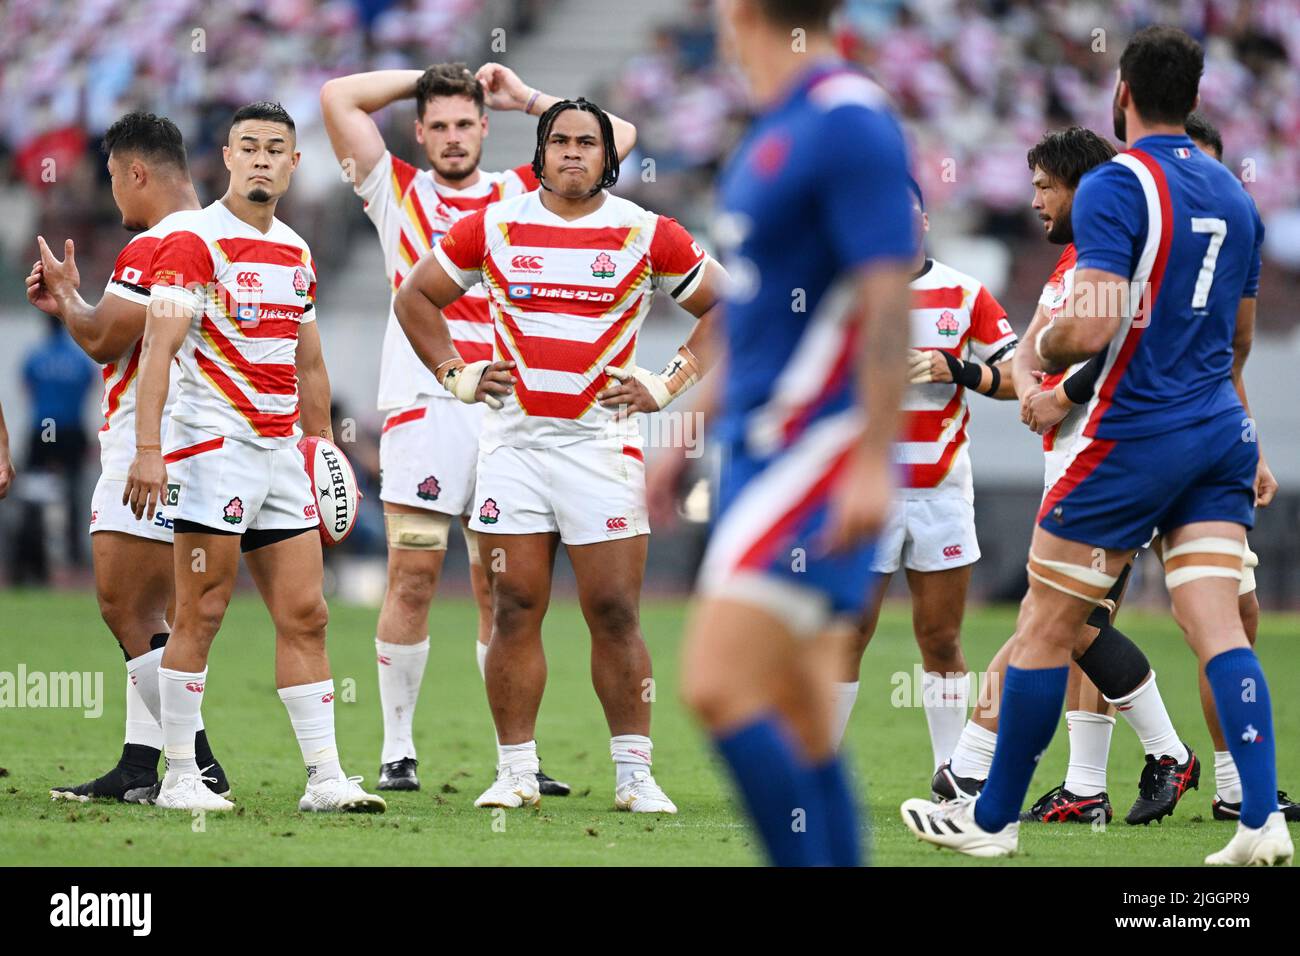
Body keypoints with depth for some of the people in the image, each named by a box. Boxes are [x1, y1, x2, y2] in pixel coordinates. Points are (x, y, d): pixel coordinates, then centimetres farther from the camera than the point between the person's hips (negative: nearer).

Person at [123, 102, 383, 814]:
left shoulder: (296, 254, 16)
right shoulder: (192, 239, -7)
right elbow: (158, 346, -15)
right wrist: (148, 449, -23)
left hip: (281, 452, 7)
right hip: (214, 444, -7)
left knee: (305, 615, 5)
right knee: (201, 615, -5)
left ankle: (325, 776, 6)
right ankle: (179, 777, 0)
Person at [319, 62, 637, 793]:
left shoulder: (521, 195, 16)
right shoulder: (398, 192, 12)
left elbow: (618, 137, 18)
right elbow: (338, 98, 5)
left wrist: (527, 98, 16)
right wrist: (426, 78, 11)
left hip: (507, 406, 2)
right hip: (424, 406, -2)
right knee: (414, 577, -6)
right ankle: (398, 751, -1)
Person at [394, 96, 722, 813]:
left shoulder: (646, 234, 3)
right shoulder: (494, 227, 7)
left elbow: (723, 307, 12)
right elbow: (416, 297, 19)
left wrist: (671, 384, 4)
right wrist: (455, 375, 10)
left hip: (602, 439, -1)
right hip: (512, 442, 2)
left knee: (615, 614, -4)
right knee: (514, 611, 1)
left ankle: (634, 774, 2)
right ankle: (516, 771, 6)